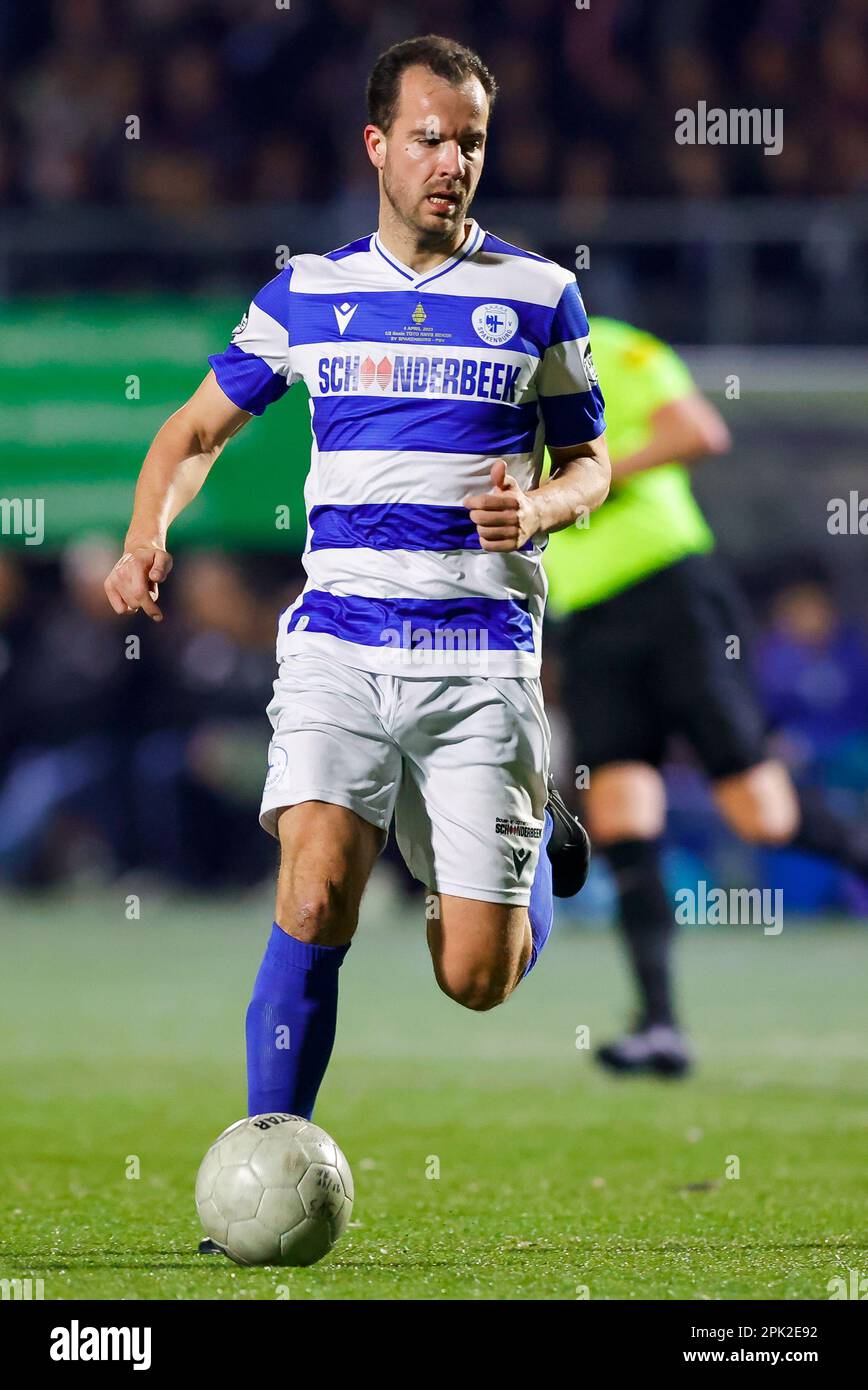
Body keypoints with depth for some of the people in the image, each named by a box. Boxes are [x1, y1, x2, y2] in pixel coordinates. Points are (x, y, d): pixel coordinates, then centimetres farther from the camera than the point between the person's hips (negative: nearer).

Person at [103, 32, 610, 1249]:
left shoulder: (538, 295, 6)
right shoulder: (306, 293, 8)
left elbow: (590, 463, 14)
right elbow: (197, 431, 16)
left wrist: (539, 509, -9)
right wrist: (148, 536, -4)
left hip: (483, 654, 0)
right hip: (339, 638, 0)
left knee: (475, 980, 0)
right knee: (313, 899, -22)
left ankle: (539, 844, 35)